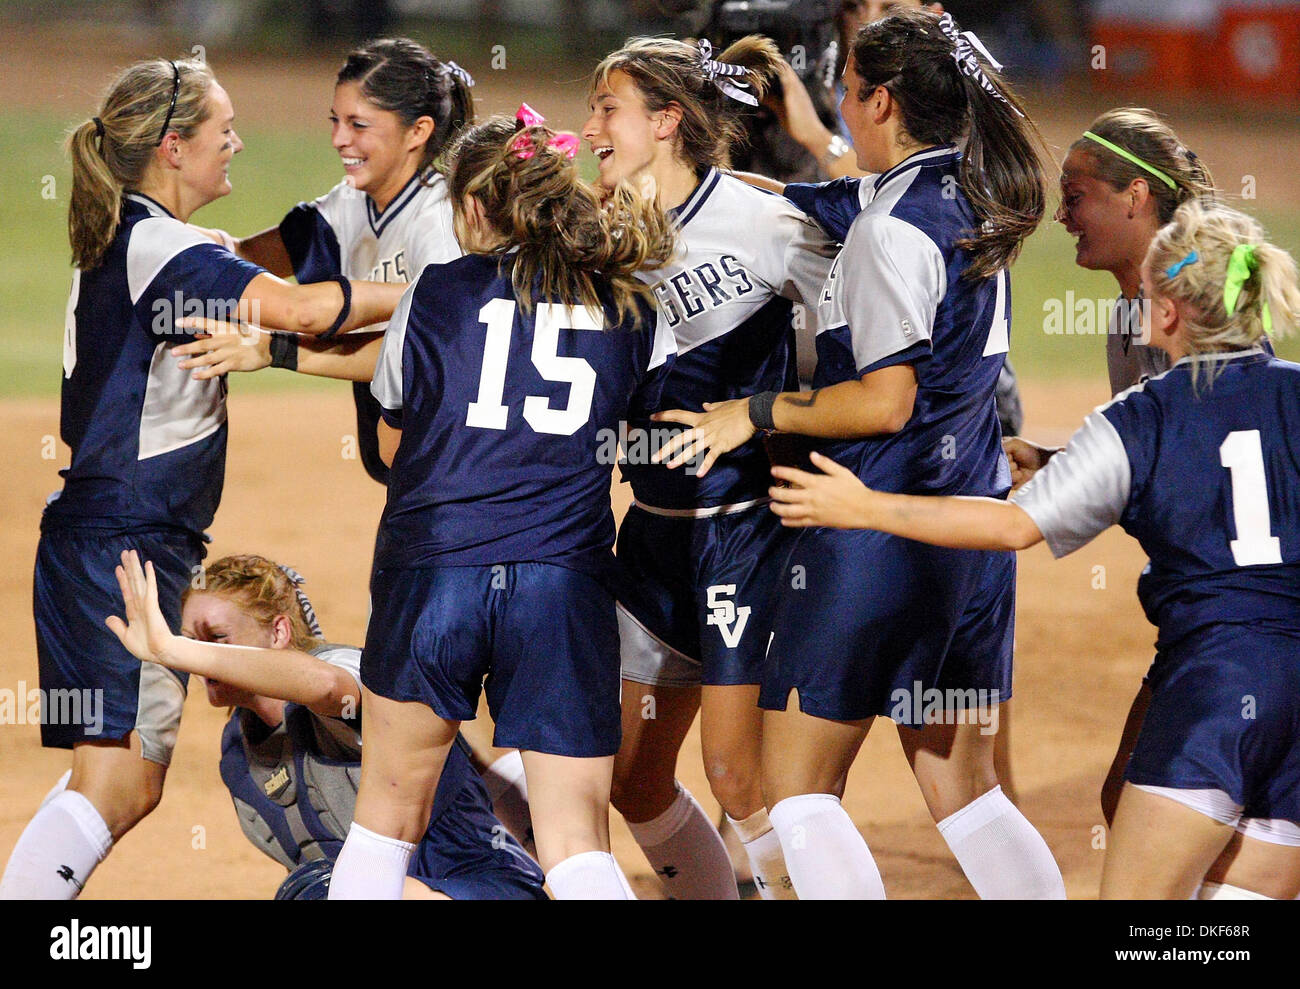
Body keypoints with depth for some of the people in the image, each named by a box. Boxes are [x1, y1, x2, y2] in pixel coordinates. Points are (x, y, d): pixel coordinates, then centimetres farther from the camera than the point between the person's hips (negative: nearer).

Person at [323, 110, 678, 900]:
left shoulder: (437, 295, 6)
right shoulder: (630, 309, 9)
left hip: (431, 569, 0)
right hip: (566, 582, 1)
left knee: (388, 815, 17)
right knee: (578, 845, -2)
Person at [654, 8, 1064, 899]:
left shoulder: (893, 227, -15)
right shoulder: (972, 204, 10)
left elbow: (885, 401, -19)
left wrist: (757, 413, -10)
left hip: (880, 527, -9)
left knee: (796, 782, 1)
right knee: (962, 786, 13)